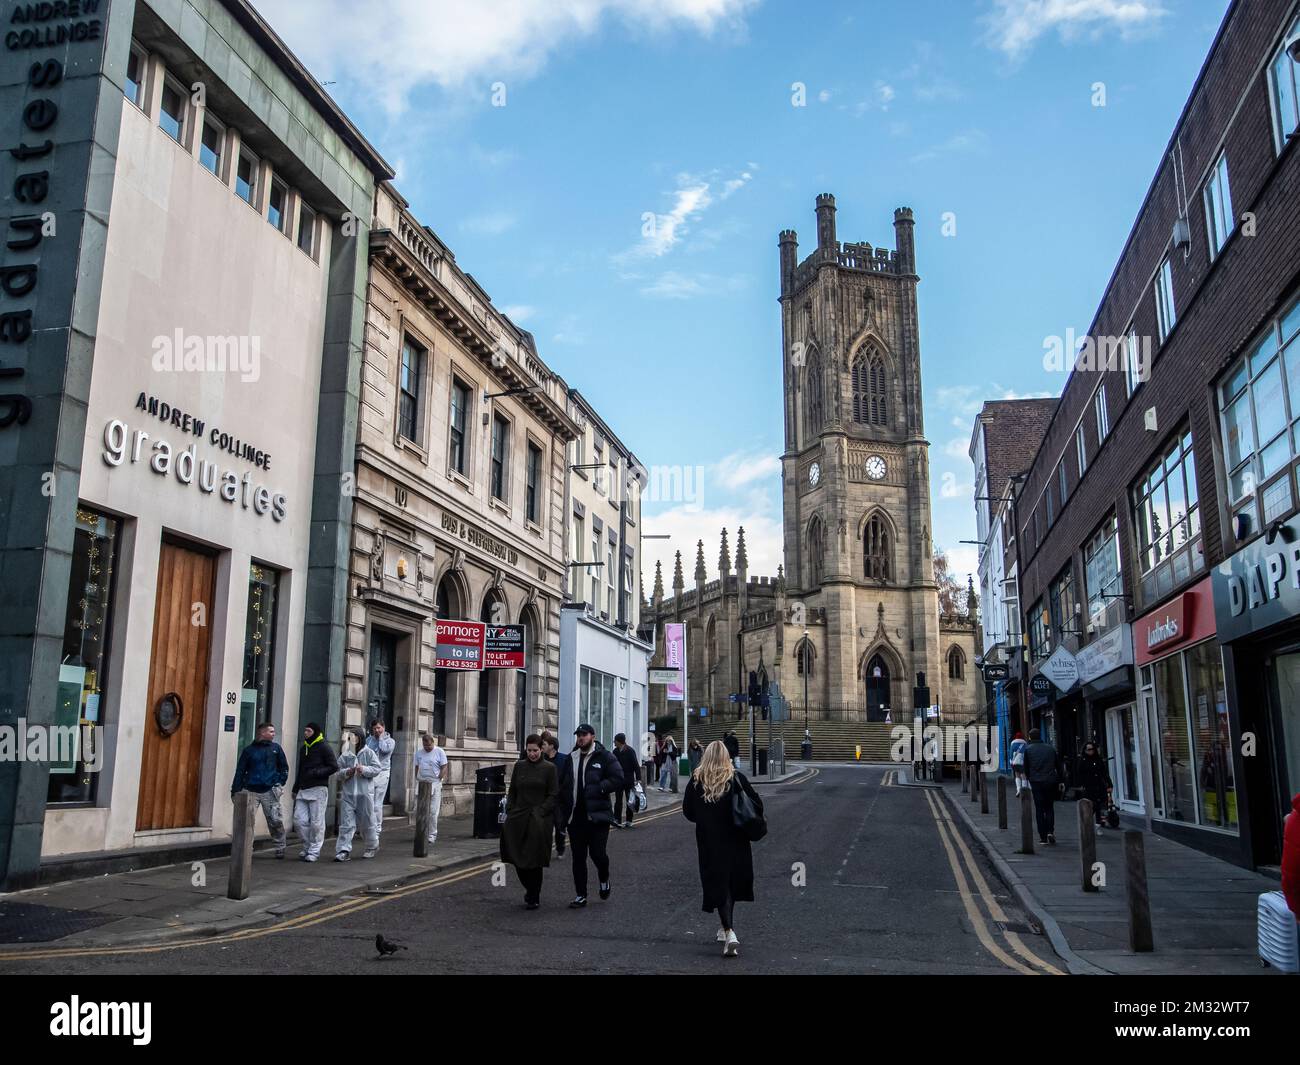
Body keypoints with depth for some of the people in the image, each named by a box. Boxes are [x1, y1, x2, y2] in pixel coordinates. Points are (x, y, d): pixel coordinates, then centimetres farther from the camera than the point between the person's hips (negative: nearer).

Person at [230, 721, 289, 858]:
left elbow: (284, 767, 13)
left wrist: (280, 783, 2)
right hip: (250, 790, 0)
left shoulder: (276, 748, 8)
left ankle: (280, 846, 14)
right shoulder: (249, 750, 6)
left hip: (269, 791, 0)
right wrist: (235, 790, 2)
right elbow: (240, 771, 6)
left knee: (275, 820, -1)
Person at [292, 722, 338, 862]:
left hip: (318, 789, -7)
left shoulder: (324, 747, -5)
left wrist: (316, 773, -18)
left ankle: (314, 851, 5)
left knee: (316, 822, -3)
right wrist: (295, 789, 22)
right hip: (303, 790, 7)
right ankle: (307, 847, 18)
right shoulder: (304, 748, 18)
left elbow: (334, 767, -9)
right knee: (299, 820, 3)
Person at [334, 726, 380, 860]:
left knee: (367, 822, 9)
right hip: (347, 793, 2)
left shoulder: (369, 753, 1)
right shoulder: (345, 755, 7)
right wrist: (347, 772, -14)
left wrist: (364, 769, -18)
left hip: (365, 793, -2)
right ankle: (343, 850, -3)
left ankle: (372, 847, 28)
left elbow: (376, 768, -3)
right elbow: (339, 772, 6)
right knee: (346, 823, -4)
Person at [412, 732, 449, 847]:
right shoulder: (419, 752, 11)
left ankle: (432, 835, 6)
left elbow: (444, 768, -3)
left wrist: (438, 780, -10)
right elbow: (416, 768, 15)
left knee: (433, 812, -3)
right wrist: (417, 780, 4)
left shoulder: (440, 752, -1)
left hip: (434, 785, -4)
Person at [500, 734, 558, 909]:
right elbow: (512, 791, 13)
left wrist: (540, 812, -13)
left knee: (534, 859, 0)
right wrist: (509, 811, 2)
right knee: (518, 858, 1)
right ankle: (530, 889, 26)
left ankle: (533, 898, 14)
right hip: (519, 816, 4)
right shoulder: (519, 766, 10)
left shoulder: (549, 768, -2)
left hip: (540, 819, -4)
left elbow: (553, 795, -4)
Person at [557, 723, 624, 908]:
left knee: (597, 853, -6)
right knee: (578, 857, 7)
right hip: (575, 816, 5)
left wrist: (597, 788, -17)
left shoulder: (605, 757, -3)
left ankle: (604, 880, 26)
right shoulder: (571, 758, 13)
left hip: (597, 815, -4)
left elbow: (618, 780, -10)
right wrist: (564, 801, 6)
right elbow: (562, 783, 22)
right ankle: (580, 896, 16)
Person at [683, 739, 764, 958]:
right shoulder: (736, 778, -8)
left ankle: (729, 932, -13)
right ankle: (726, 928, 28)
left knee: (719, 885, 2)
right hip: (735, 841, 1)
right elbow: (757, 805, -8)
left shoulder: (696, 781, -6)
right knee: (731, 882, 17)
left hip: (709, 843, -1)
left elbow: (687, 811, 2)